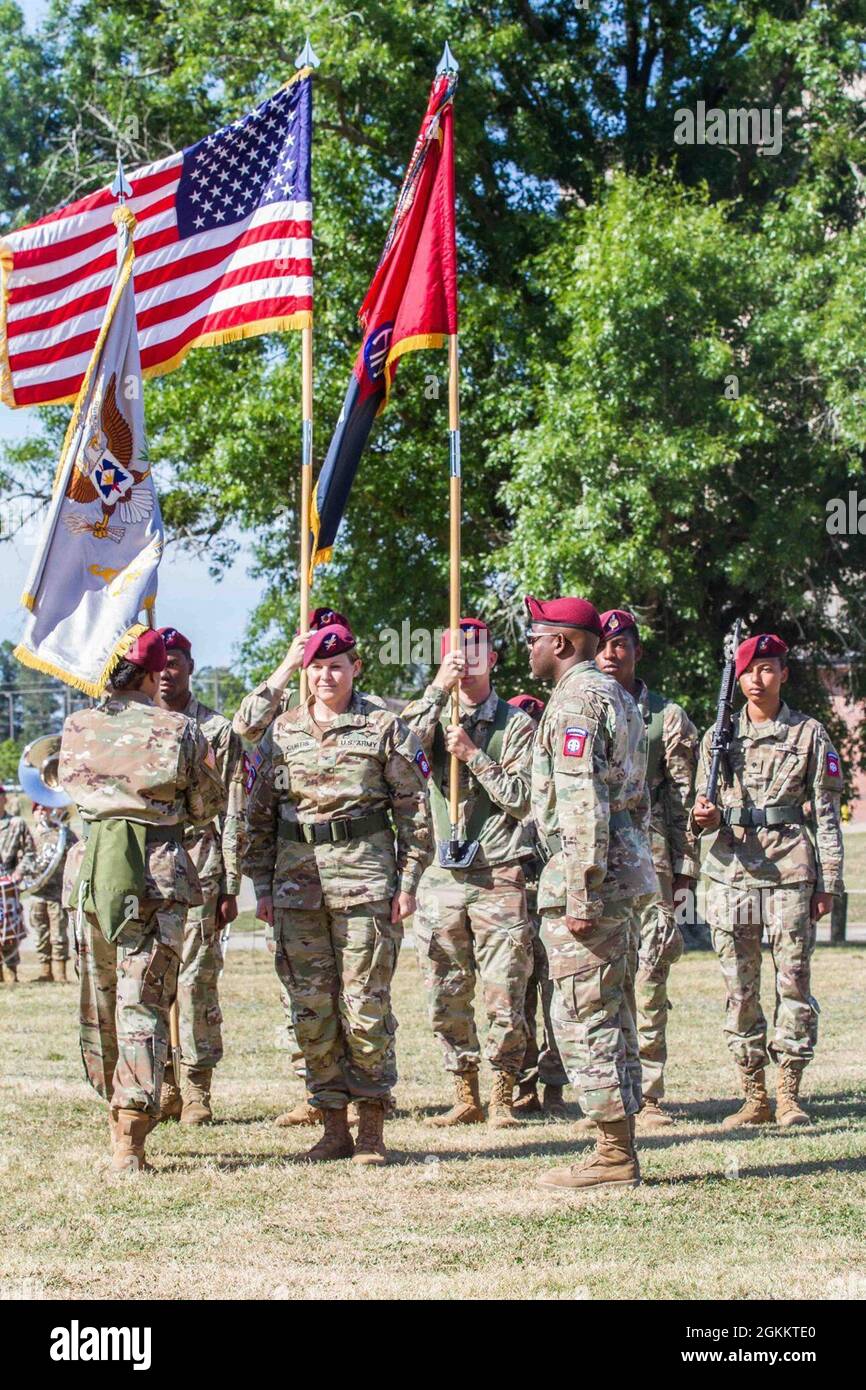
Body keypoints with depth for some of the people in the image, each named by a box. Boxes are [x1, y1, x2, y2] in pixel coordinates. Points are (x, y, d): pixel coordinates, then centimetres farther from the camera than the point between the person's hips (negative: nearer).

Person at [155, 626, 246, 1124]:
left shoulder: (218, 732, 5)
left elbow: (234, 816, 2)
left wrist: (230, 888, -4)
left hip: (198, 872, -3)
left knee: (197, 979, -6)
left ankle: (197, 1091, 0)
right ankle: (165, 1087, 9)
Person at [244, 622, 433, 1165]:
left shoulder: (384, 728, 3)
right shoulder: (282, 732, 12)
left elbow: (415, 810, 3)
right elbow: (259, 814, 15)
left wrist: (408, 882, -3)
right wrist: (263, 886, 8)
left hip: (365, 879, -3)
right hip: (297, 883, 4)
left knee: (367, 1007, -3)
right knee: (312, 1008, 4)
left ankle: (372, 1129, 6)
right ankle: (334, 1127, 13)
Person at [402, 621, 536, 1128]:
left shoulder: (515, 724, 4)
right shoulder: (435, 717, 11)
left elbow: (523, 799, -5)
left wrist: (473, 754, -11)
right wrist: (439, 687, -13)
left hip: (499, 880, -3)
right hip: (441, 877, 3)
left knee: (504, 997, -6)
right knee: (447, 1000, 6)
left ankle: (504, 1100, 6)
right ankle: (466, 1098, 17)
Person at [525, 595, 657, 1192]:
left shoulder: (576, 700, -13)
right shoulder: (614, 694, 20)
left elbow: (583, 805, -21)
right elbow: (637, 796, 23)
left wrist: (580, 895, -22)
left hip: (586, 871, -10)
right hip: (623, 869, 10)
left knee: (582, 1015, -6)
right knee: (603, 1013, 14)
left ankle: (615, 1156, -5)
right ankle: (618, 1148, 17)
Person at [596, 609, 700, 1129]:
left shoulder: (667, 717, 9)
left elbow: (684, 801, 7)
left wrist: (685, 871, 1)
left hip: (648, 857, -2)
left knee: (648, 978, -5)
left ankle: (648, 1095, 0)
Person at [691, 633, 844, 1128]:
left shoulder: (809, 734, 5)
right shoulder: (719, 735, 11)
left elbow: (827, 814, 4)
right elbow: (703, 807, 16)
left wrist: (829, 882, -1)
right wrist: (705, 816, -9)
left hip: (791, 874, -2)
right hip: (731, 873, 2)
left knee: (794, 983, -2)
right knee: (740, 990, 3)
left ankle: (789, 1095, 7)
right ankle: (755, 1098, 11)